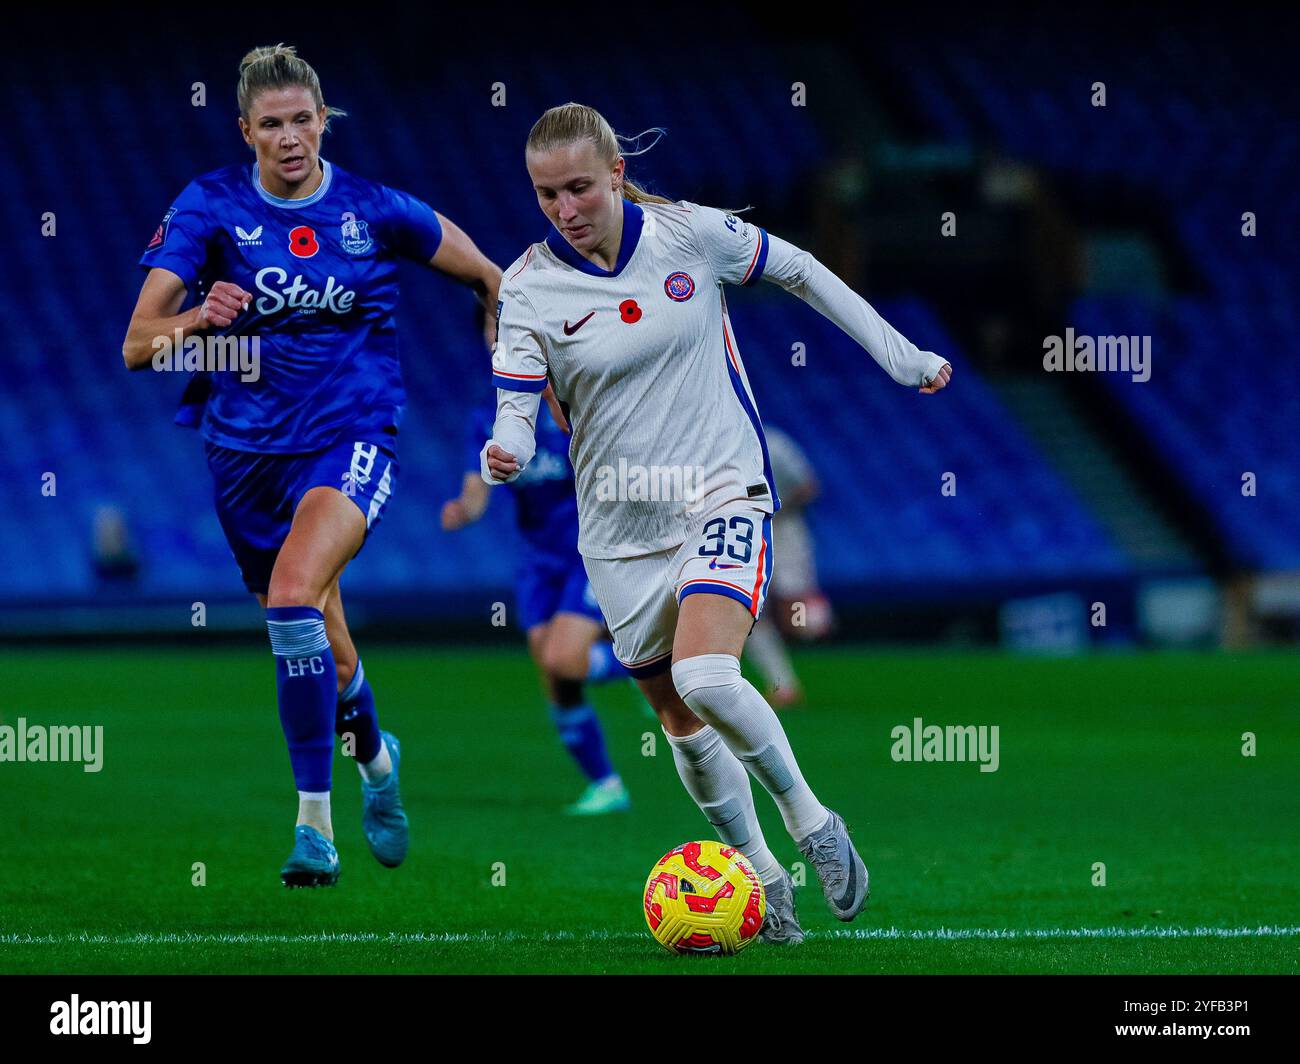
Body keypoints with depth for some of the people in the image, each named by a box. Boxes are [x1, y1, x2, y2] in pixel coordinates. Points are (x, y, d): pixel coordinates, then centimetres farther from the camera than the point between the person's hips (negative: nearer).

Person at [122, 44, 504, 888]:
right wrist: (195, 322, -31)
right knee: (321, 656, 13)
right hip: (246, 447, 2)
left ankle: (315, 821, -24)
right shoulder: (209, 207, -5)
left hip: (351, 439, -2)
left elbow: (492, 280, 11)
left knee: (295, 591, -29)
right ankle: (376, 756, 48)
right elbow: (137, 344, -11)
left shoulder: (375, 210, -4)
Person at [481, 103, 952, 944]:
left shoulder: (691, 233, -9)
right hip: (621, 528, 3)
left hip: (724, 496, -3)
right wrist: (504, 454, -36)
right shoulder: (529, 286, -8)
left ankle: (809, 819, -5)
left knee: (704, 677, -26)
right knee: (681, 721, 9)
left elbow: (801, 273, 7)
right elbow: (516, 409, -11)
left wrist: (901, 358, 13)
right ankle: (763, 876, 29)